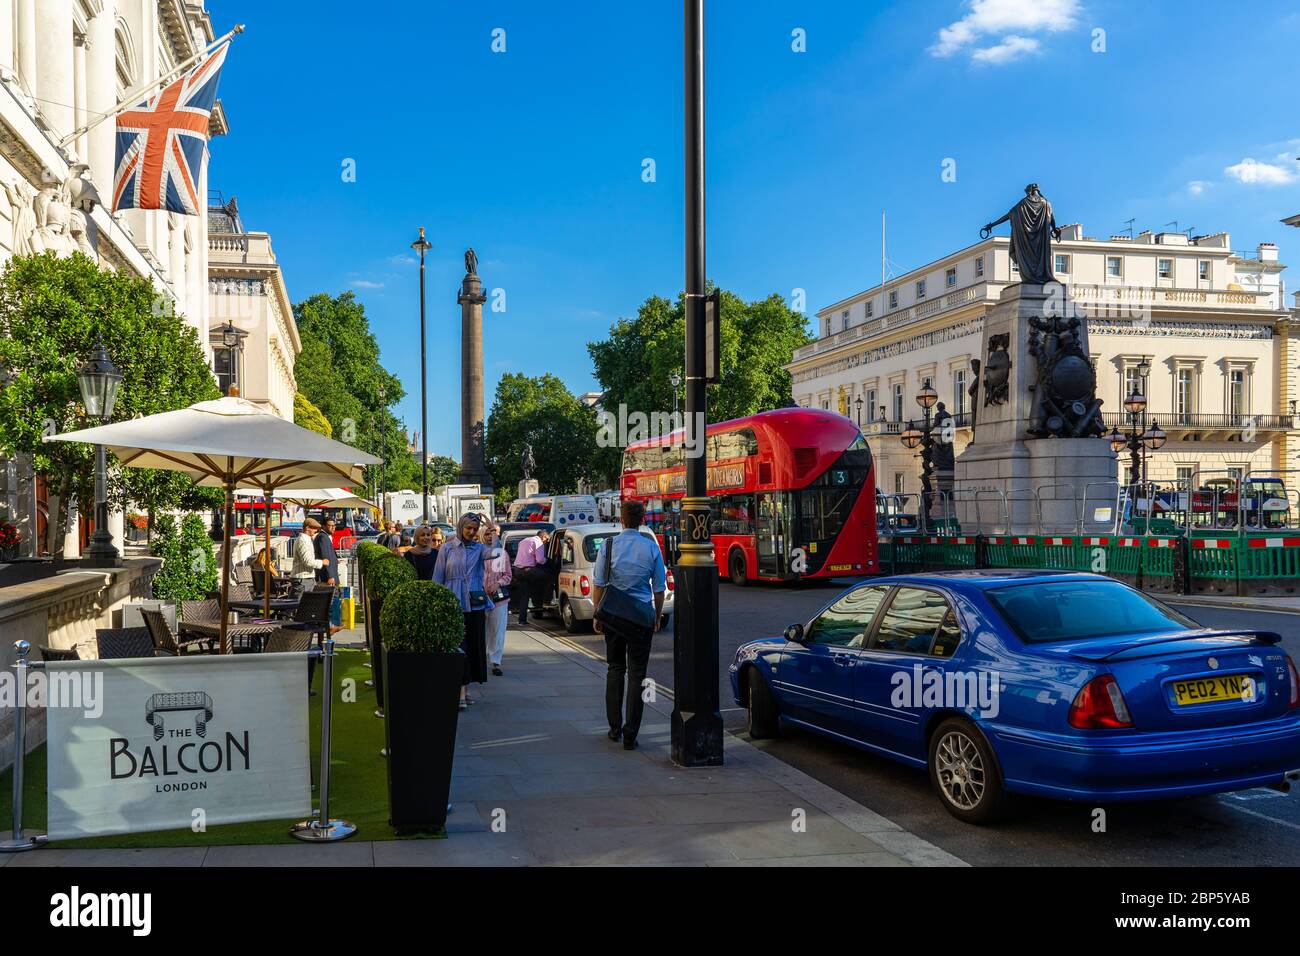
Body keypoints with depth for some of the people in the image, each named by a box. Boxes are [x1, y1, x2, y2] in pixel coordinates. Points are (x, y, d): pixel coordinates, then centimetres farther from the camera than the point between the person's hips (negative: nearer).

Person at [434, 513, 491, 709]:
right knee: (459, 646, -7)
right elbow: (438, 578, 5)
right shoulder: (447, 548, 4)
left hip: (475, 605, 2)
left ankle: (466, 688, 19)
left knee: (474, 645, 6)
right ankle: (461, 693, -9)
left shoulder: (478, 548, 7)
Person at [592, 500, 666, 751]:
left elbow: (599, 584, -4)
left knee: (615, 668, 16)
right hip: (642, 616, -1)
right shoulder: (652, 548, -5)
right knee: (637, 672, 4)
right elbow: (659, 588, 0)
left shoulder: (608, 545, -5)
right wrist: (657, 616, 12)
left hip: (612, 616, 1)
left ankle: (614, 727, 19)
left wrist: (598, 615, 5)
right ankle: (630, 735, 4)